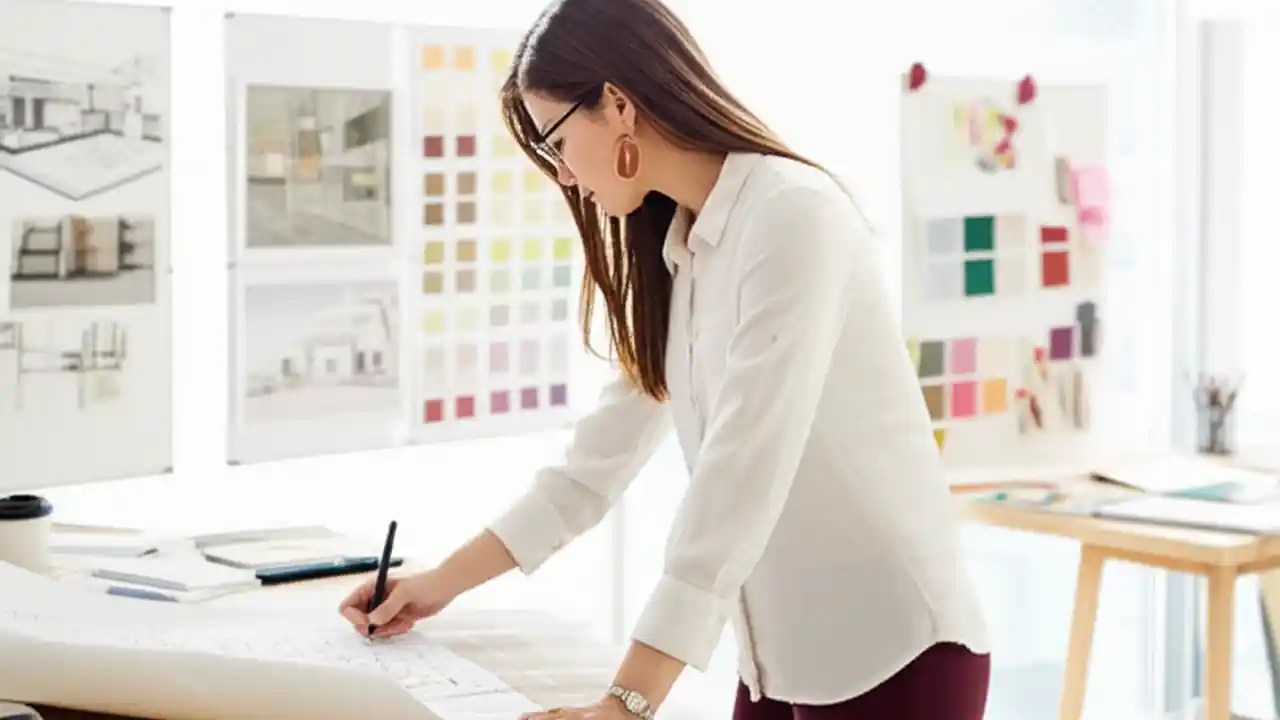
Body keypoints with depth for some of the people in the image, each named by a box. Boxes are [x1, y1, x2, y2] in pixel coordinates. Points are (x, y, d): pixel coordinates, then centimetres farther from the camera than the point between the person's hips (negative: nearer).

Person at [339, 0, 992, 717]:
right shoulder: (672, 254, 10)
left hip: (891, 651, -8)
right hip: (782, 653, 8)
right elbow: (600, 459, 16)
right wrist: (443, 583, 16)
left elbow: (742, 473, -26)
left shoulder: (792, 215, -18)